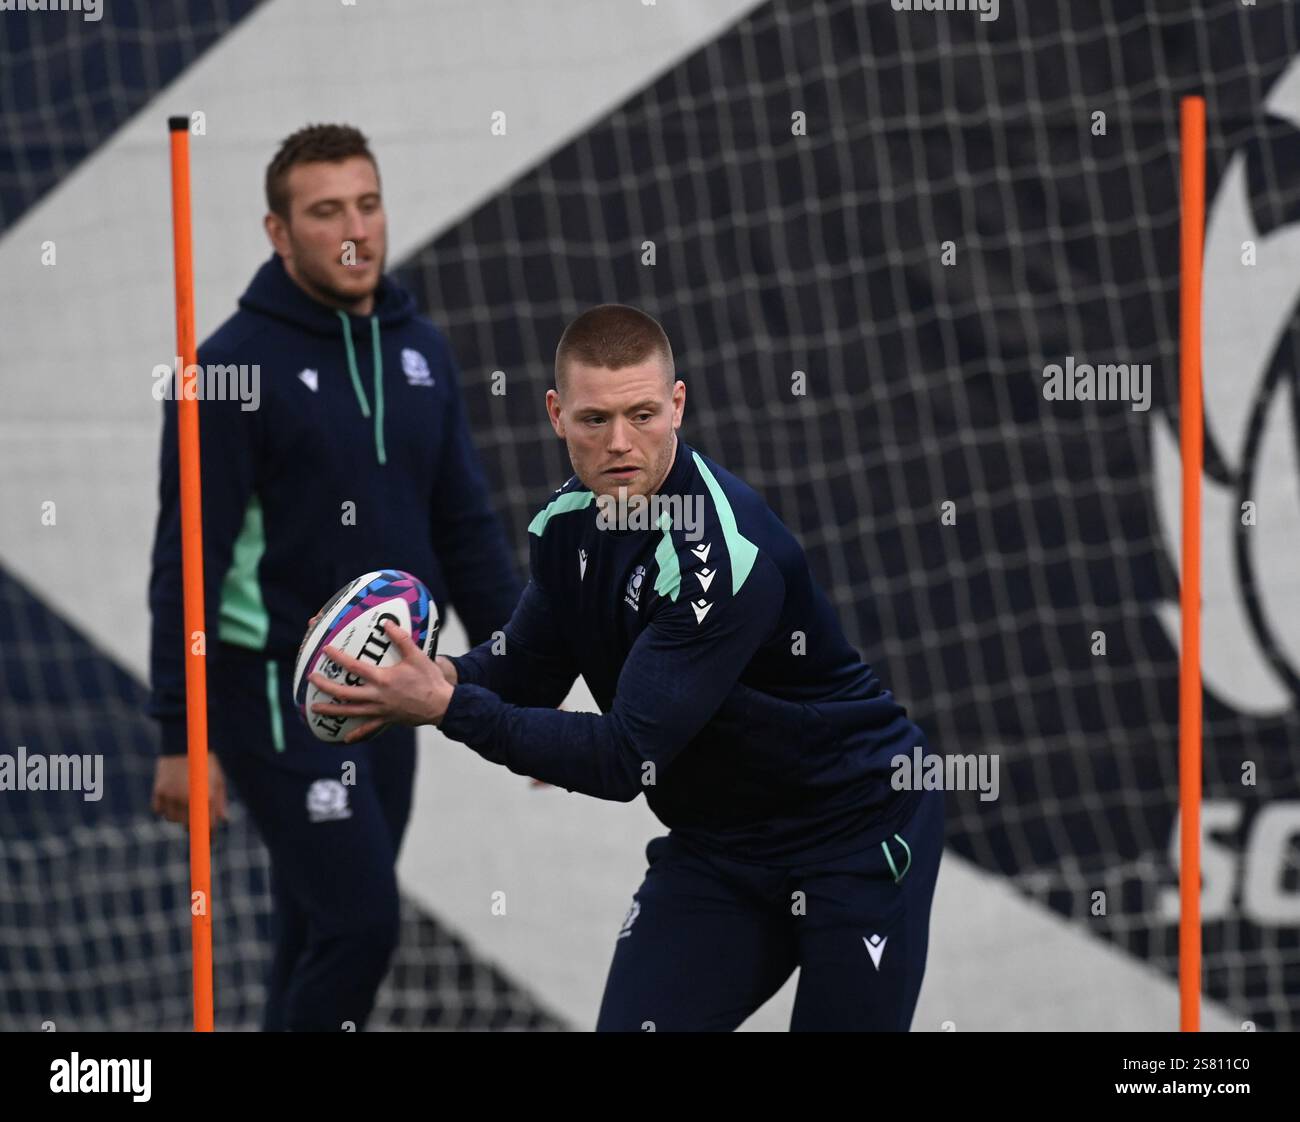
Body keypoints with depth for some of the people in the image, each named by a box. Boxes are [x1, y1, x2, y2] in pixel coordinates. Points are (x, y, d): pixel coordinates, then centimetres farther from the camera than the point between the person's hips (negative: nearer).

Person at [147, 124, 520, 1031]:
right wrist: (181, 736, -15)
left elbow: (468, 530, 15)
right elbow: (189, 560, -11)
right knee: (359, 922, -14)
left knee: (321, 940, 10)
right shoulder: (237, 365, -11)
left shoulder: (421, 353, 8)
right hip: (276, 694, -6)